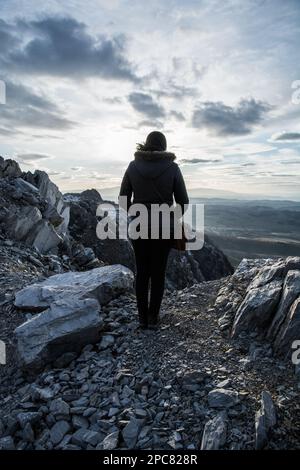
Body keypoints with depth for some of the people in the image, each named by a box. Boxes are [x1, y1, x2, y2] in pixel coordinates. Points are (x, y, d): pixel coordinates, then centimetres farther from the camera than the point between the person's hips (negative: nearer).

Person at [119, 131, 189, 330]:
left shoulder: (133, 166, -3)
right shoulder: (172, 168, -7)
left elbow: (124, 200, 2)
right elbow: (183, 202, -5)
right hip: (163, 228, -1)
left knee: (142, 272, 14)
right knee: (158, 273, 11)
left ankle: (143, 317, 21)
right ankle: (153, 318, 18)